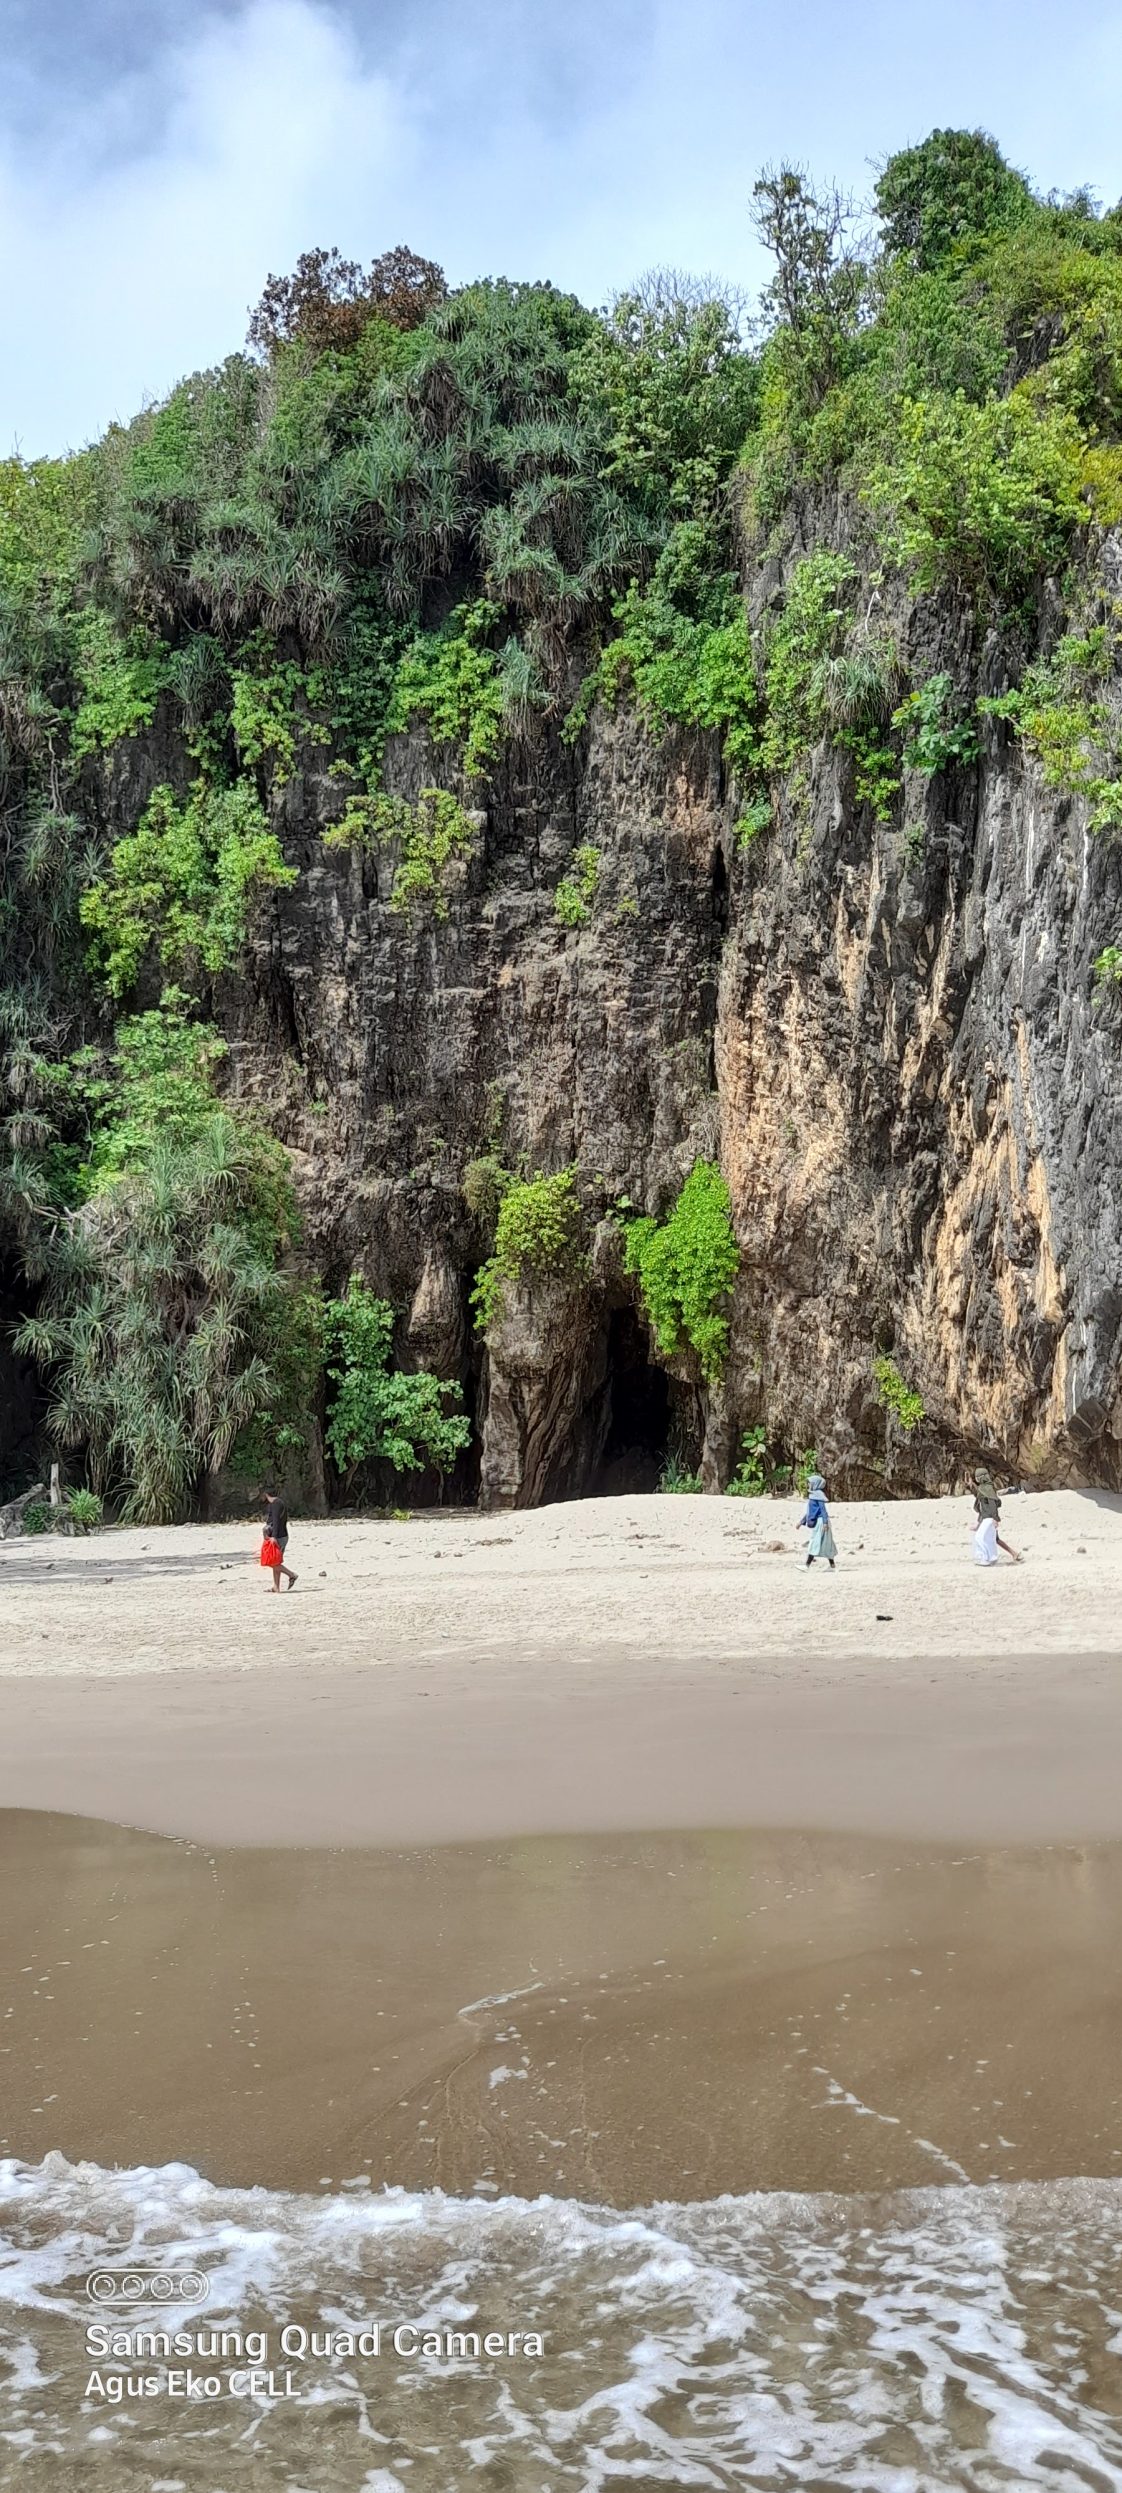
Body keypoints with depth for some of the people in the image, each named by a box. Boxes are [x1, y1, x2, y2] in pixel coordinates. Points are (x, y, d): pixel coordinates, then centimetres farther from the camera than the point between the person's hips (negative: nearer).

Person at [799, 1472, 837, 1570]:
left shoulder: (818, 1494, -11)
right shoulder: (812, 1495, 17)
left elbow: (823, 1509, -17)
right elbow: (809, 1512, 23)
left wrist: (825, 1522, -22)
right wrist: (802, 1521, 24)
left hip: (820, 1522, -10)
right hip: (816, 1522, 10)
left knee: (815, 1543, -10)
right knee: (826, 1545, 10)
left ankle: (807, 1565, -12)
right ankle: (832, 1566, 13)